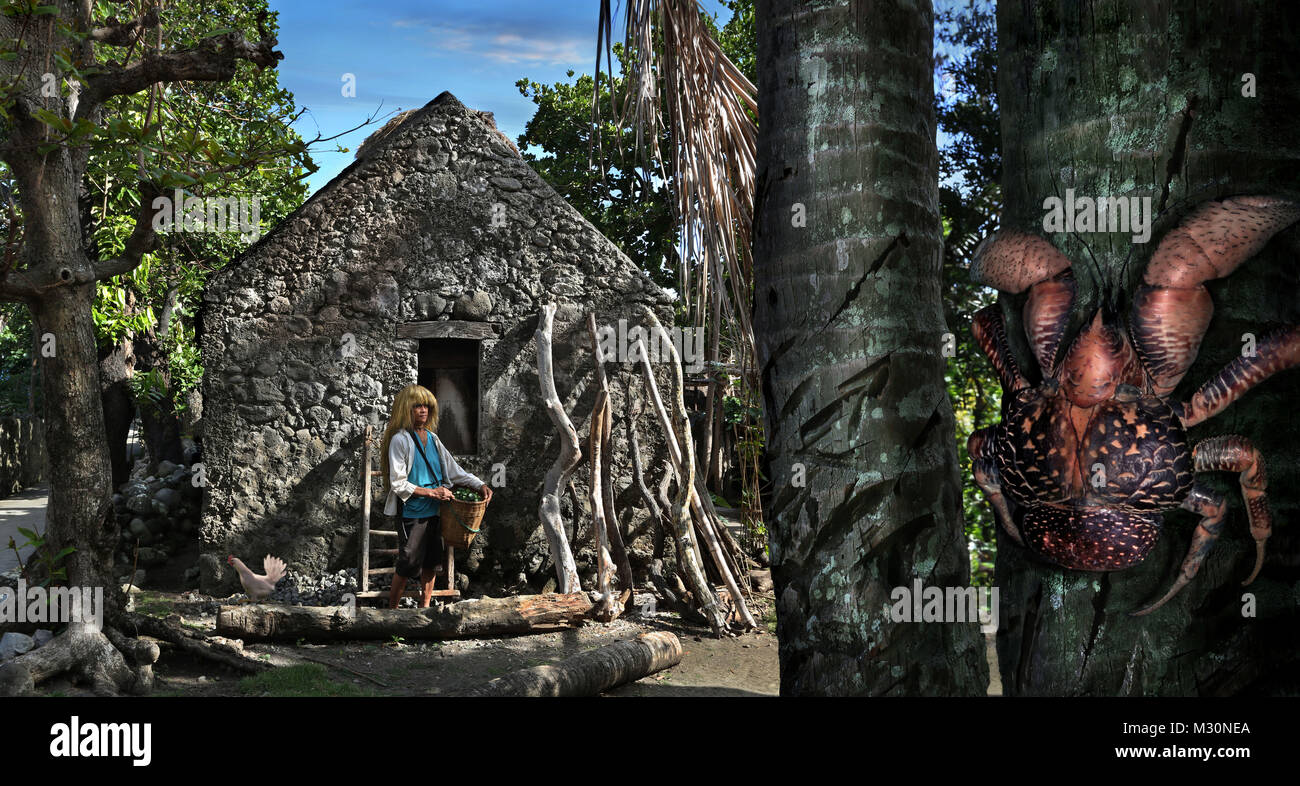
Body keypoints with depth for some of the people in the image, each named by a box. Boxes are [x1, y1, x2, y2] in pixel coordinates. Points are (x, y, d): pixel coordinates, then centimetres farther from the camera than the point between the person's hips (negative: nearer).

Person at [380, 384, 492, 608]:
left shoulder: (432, 439, 10)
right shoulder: (400, 440, -11)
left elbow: (453, 469, 14)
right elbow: (398, 484, -15)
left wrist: (479, 484, 0)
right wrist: (431, 492, -18)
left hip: (434, 513, 6)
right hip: (412, 513, -6)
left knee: (431, 564, 13)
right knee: (408, 566, -1)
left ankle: (425, 607, 26)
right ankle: (391, 610, 15)